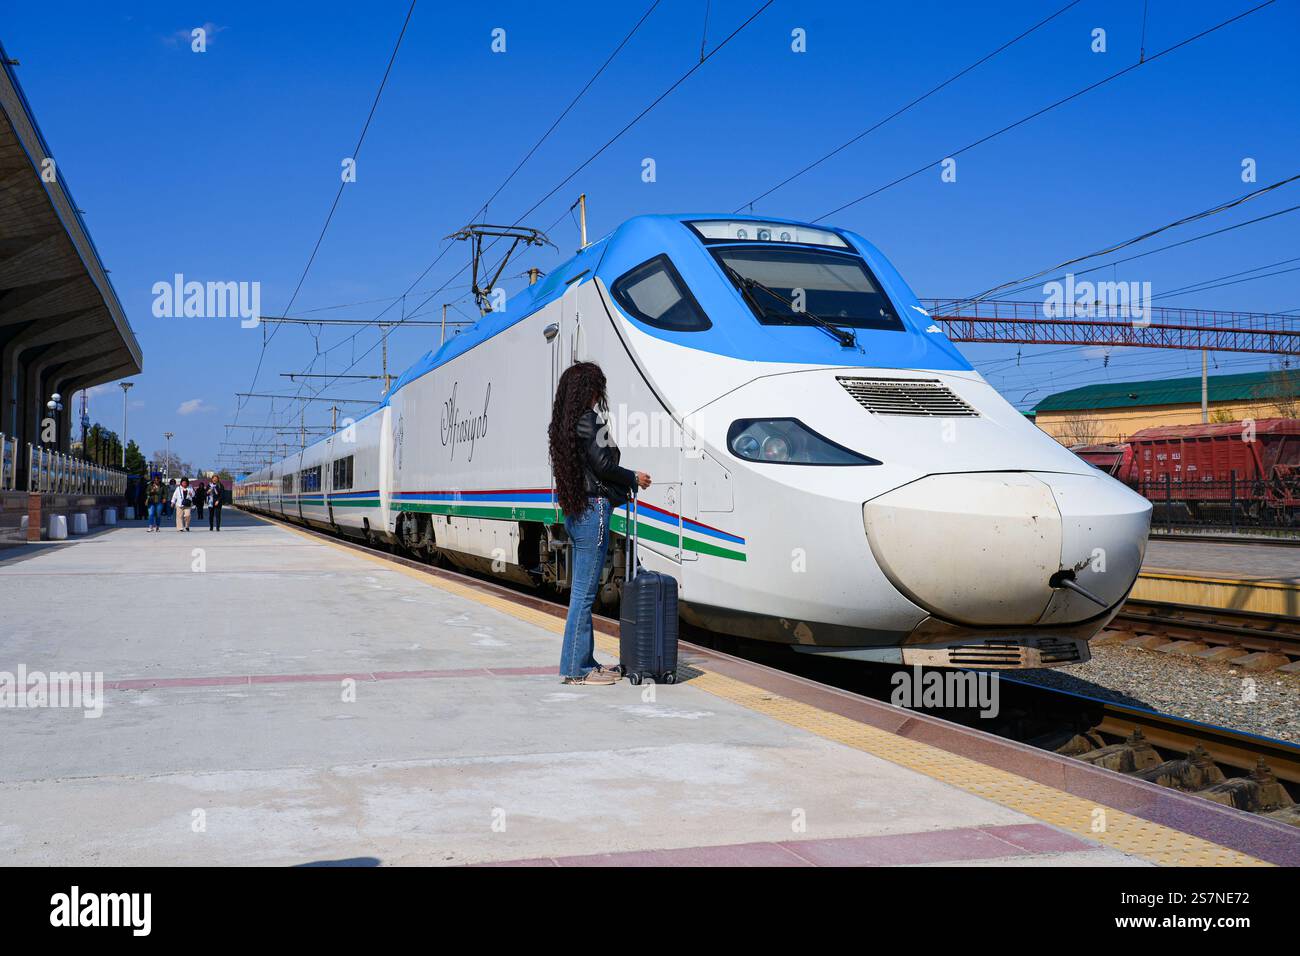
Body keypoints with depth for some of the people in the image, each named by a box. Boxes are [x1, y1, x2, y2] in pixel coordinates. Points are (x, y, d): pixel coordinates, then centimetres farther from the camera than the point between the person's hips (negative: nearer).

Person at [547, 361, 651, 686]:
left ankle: (583, 662, 21)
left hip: (575, 513, 10)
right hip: (593, 510, -10)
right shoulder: (588, 420, -12)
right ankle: (577, 668, -2)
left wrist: (622, 487, 12)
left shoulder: (563, 424, 16)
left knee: (580, 591, 13)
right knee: (584, 592, -6)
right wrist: (634, 479, 0)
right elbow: (603, 465, -16)